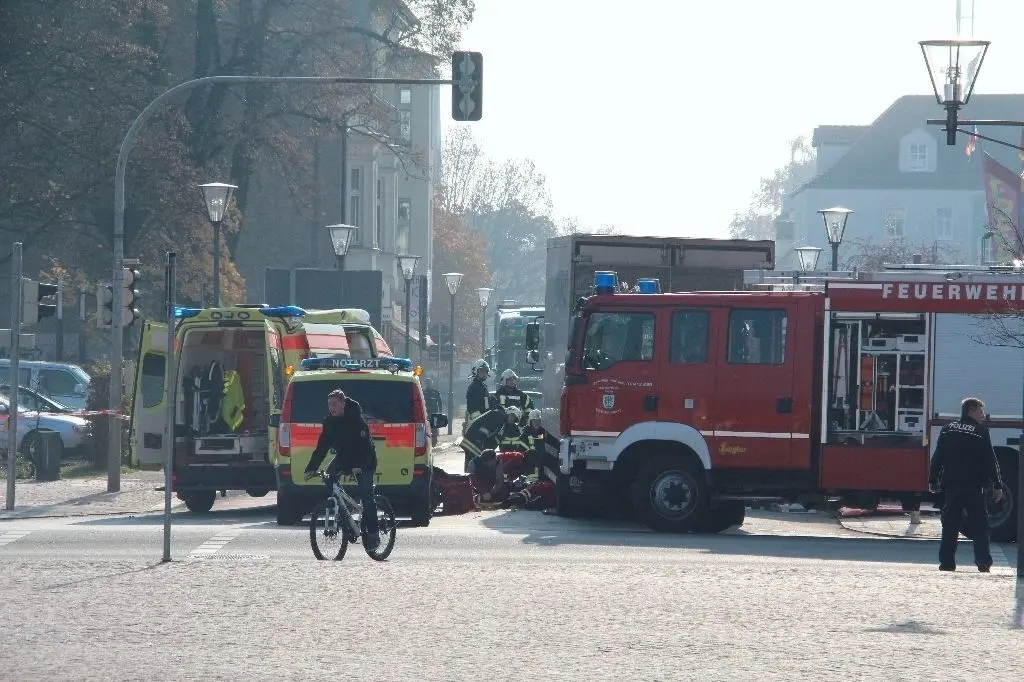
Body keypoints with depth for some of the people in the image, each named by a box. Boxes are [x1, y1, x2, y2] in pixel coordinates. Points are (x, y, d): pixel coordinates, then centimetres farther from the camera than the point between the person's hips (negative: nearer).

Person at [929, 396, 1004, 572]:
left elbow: (937, 458, 8)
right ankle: (983, 562, -4)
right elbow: (991, 461, -2)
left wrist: (933, 480, 15)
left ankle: (947, 561, 2)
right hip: (974, 486, -3)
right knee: (979, 525, 3)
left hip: (952, 485, 3)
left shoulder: (947, 430, 9)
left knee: (950, 524, 6)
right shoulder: (981, 432, -2)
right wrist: (997, 485, 2)